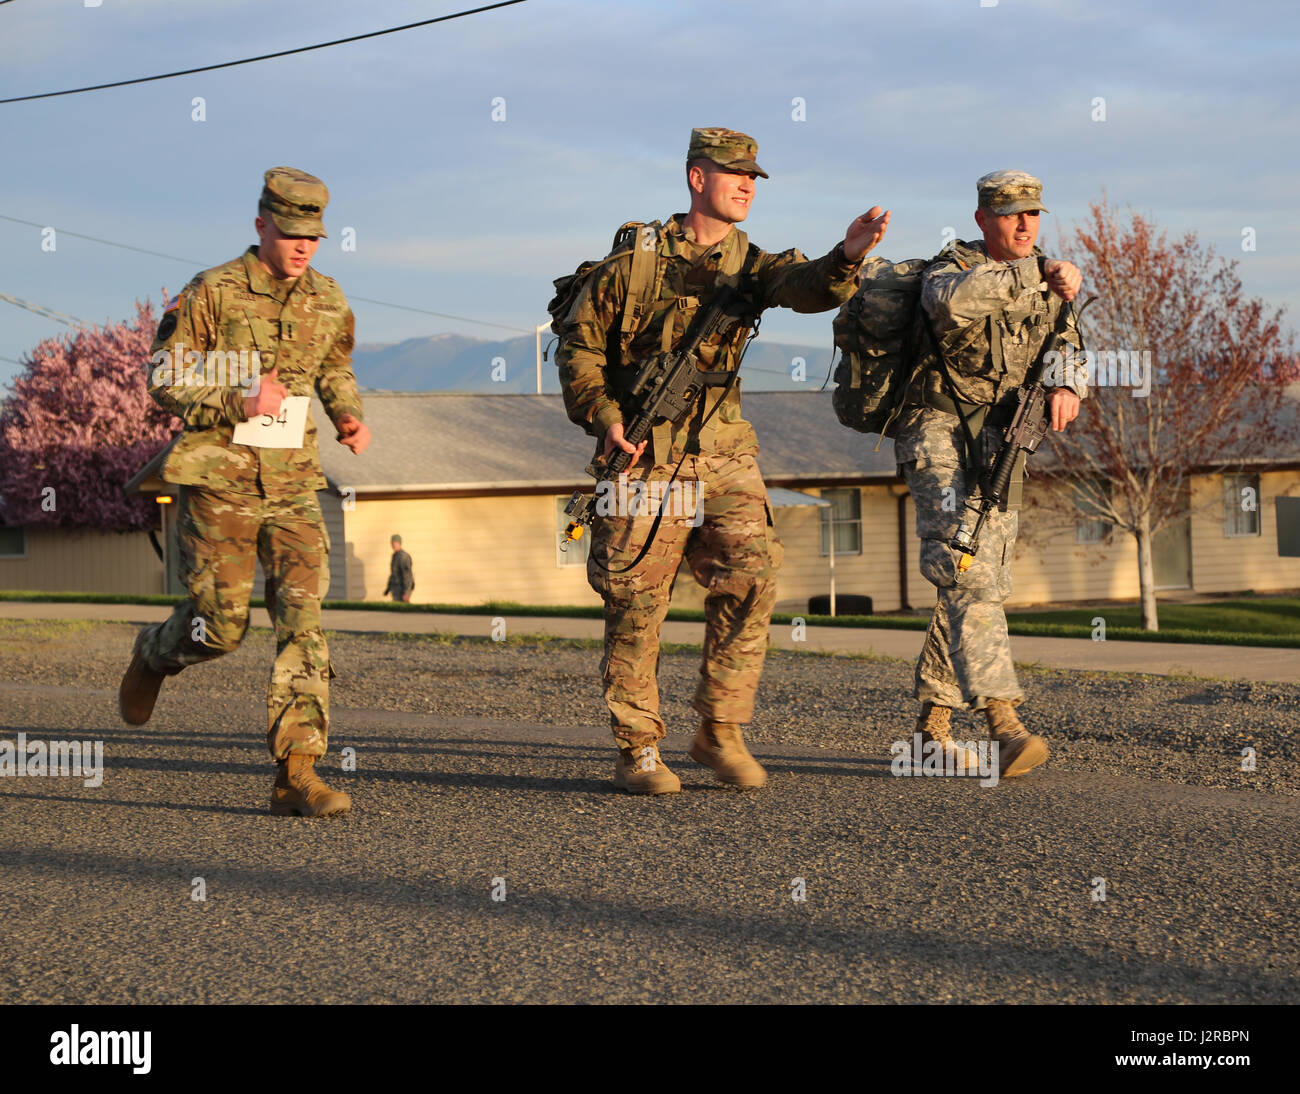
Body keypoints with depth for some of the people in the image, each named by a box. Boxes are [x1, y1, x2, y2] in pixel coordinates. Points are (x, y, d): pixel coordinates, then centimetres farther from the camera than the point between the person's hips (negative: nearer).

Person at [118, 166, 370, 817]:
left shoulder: (329, 303, 8)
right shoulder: (211, 293, -7)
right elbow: (164, 380, -7)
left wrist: (349, 417, 5)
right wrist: (238, 402, -21)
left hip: (293, 488, 4)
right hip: (219, 482, -4)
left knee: (303, 622, -10)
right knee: (219, 624, -1)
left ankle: (296, 775, -11)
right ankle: (153, 654, 36)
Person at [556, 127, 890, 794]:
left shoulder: (749, 265, 7)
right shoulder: (639, 256, -1)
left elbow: (804, 287, -14)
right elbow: (579, 340, 3)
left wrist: (847, 257, -35)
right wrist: (603, 416, -10)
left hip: (722, 450, 3)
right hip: (644, 454, -3)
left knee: (750, 578, -9)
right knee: (636, 600, -1)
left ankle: (720, 732, 4)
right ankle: (636, 751, 8)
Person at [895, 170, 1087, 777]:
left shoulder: (1045, 281, 14)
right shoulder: (954, 268, -7)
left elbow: (1067, 348, 8)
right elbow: (952, 300, -32)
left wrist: (1066, 385, -16)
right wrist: (1035, 278, -36)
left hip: (999, 449, 7)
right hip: (938, 435, -7)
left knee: (982, 583, 8)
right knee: (967, 572, -21)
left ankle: (931, 722, 21)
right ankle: (1003, 722, -32)